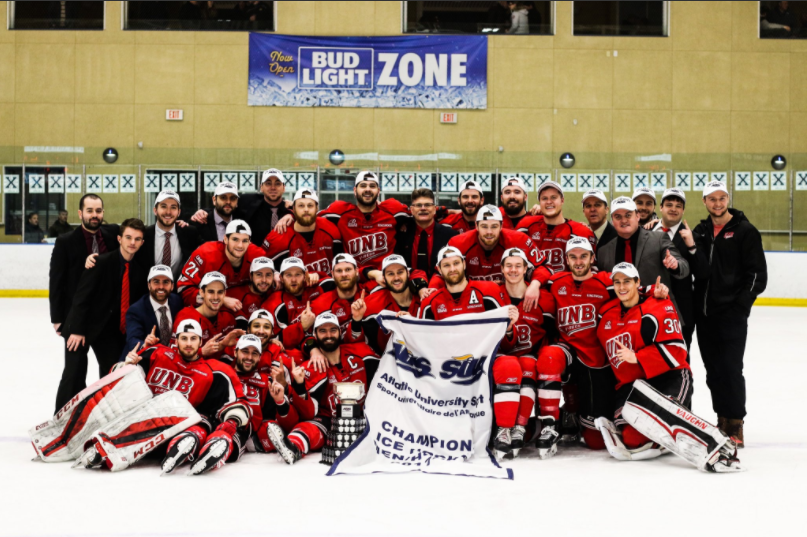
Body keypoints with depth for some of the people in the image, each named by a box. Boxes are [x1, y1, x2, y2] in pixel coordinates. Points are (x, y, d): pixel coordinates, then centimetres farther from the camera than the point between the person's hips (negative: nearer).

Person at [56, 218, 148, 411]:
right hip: (84, 326, -5)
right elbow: (81, 297, -16)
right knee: (74, 375, -7)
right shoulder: (101, 262, -15)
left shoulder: (141, 269, 0)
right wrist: (77, 330, -19)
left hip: (112, 330, 5)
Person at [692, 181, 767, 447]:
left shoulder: (745, 231, -3)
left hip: (731, 314, -5)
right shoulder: (700, 232, 13)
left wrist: (740, 305, -13)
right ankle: (722, 422, 18)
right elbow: (698, 270, 10)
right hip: (704, 313, 6)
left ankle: (736, 427, -1)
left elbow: (758, 275, -7)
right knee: (713, 370, 9)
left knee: (730, 369, -7)